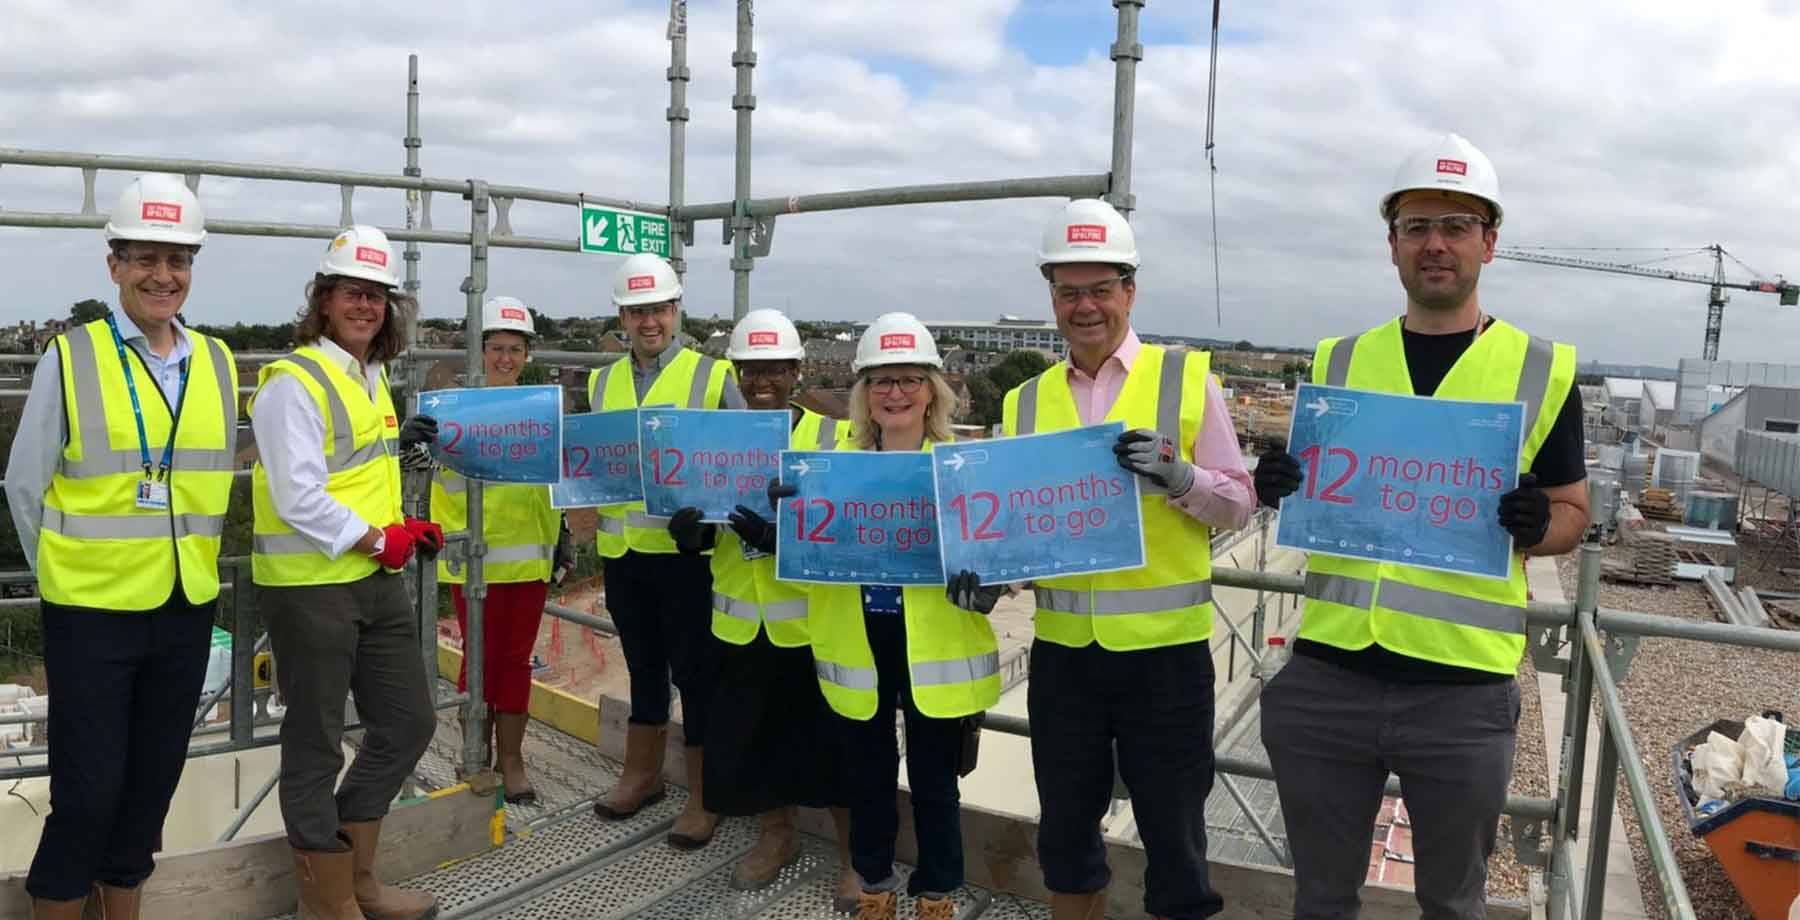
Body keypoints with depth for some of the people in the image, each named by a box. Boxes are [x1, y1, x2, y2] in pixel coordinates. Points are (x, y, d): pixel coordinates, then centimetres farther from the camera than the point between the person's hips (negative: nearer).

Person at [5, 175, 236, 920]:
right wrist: (66, 573, 5)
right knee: (88, 790, 3)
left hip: (188, 608, 4)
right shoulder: (69, 357, -8)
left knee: (153, 781, 15)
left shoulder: (217, 363, 4)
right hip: (91, 611, -4)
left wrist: (190, 561, 12)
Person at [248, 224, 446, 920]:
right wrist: (379, 539, -17)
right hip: (309, 585, -9)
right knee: (317, 743, 5)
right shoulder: (295, 381, -13)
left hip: (376, 579, 9)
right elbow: (297, 498, -21)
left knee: (408, 721, 14)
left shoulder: (372, 378, 14)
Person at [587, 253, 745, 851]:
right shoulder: (603, 383, 12)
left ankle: (703, 798, 17)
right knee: (643, 667, 19)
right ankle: (642, 774, 36)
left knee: (696, 674, 4)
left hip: (687, 548, -5)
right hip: (623, 550, 5)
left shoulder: (712, 376, -3)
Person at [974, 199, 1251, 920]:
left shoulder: (1187, 379, -1)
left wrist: (1177, 476, -19)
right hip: (1062, 649, 3)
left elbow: (1239, 505, -1)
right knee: (1066, 831, 16)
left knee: (1173, 834, 10)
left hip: (1166, 649, -3)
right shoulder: (1025, 401, 7)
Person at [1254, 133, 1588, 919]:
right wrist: (1278, 489, -10)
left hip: (1463, 690, -1)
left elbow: (1572, 513, 7)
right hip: (1325, 677, 2)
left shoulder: (1542, 369, 0)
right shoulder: (1338, 360, 6)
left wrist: (1534, 525, -16)